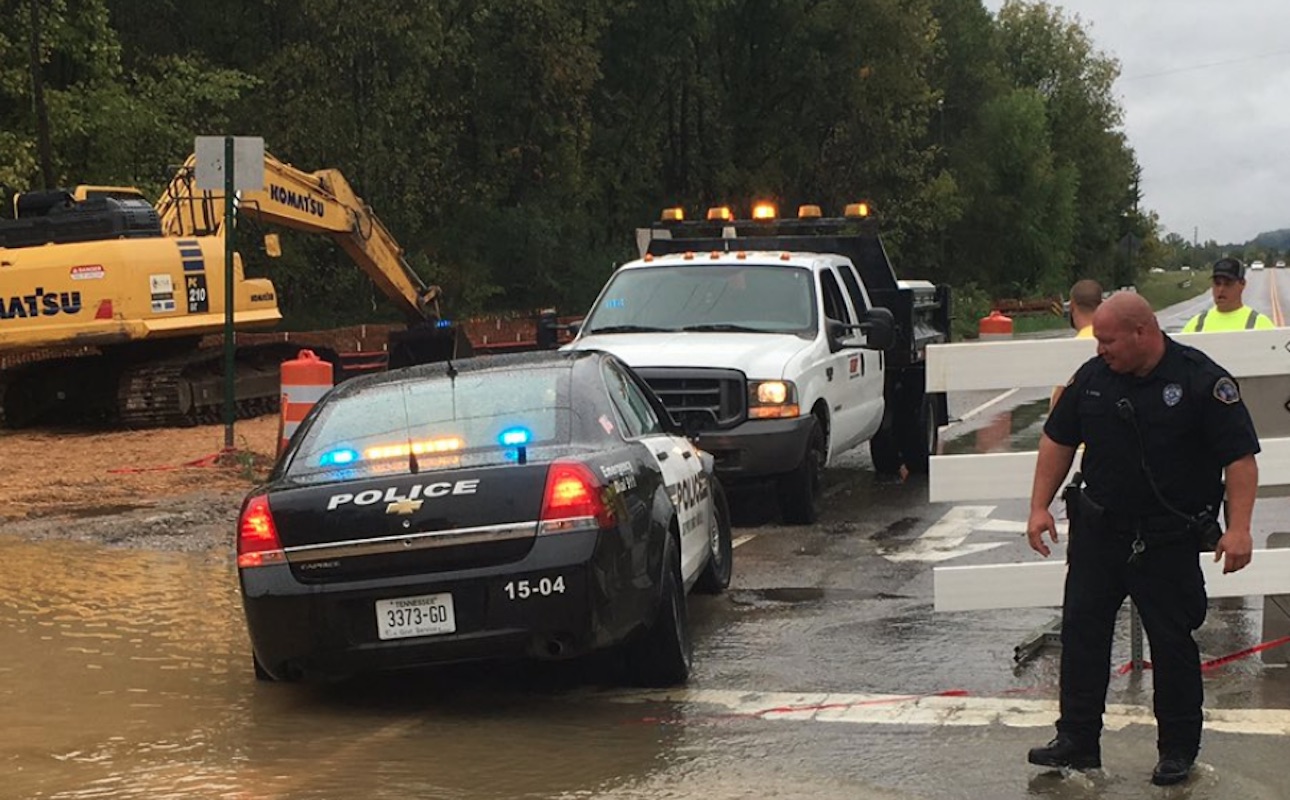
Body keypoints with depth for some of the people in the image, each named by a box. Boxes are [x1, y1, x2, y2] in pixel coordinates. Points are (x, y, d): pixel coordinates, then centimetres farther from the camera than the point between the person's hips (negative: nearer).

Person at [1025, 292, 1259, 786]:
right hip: (1098, 532, 5)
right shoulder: (1092, 376, 1)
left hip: (1169, 540, -4)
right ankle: (1077, 742, 15)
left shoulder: (1201, 380, -13)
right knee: (1081, 632, 5)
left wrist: (1238, 528, -22)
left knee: (1172, 642, 3)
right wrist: (1039, 506, 7)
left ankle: (1178, 750, 17)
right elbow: (1058, 440, 12)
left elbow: (1240, 457, -14)